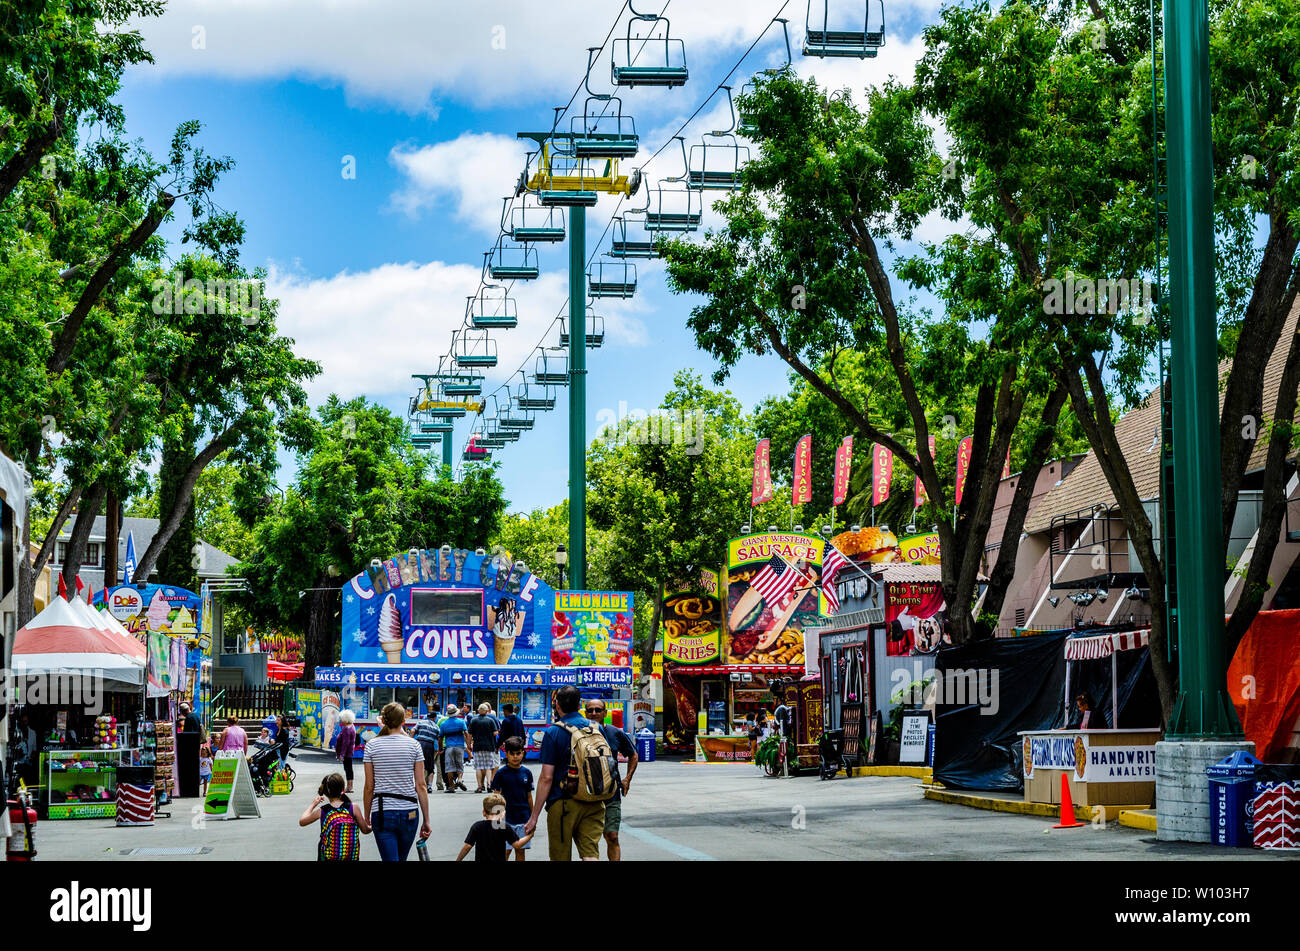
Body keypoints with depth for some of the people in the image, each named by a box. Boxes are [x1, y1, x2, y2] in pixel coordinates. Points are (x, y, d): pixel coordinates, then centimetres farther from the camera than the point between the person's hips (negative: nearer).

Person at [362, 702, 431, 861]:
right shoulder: (413, 745, 0)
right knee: (402, 859, 20)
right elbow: (420, 785, -1)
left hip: (382, 813, -1)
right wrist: (426, 820, 4)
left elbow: (369, 787, 0)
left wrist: (366, 818, 10)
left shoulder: (372, 746, 0)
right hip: (409, 812, 1)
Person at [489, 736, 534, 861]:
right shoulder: (501, 773, -5)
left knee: (520, 850, 7)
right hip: (507, 818, -3)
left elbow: (529, 796, 10)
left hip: (523, 818, 3)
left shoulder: (526, 772, 3)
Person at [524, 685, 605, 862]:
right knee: (590, 855, 0)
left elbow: (547, 778, -11)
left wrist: (534, 817, -7)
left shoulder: (553, 733, -9)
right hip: (593, 804, 4)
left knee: (560, 858, 8)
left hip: (563, 804, -4)